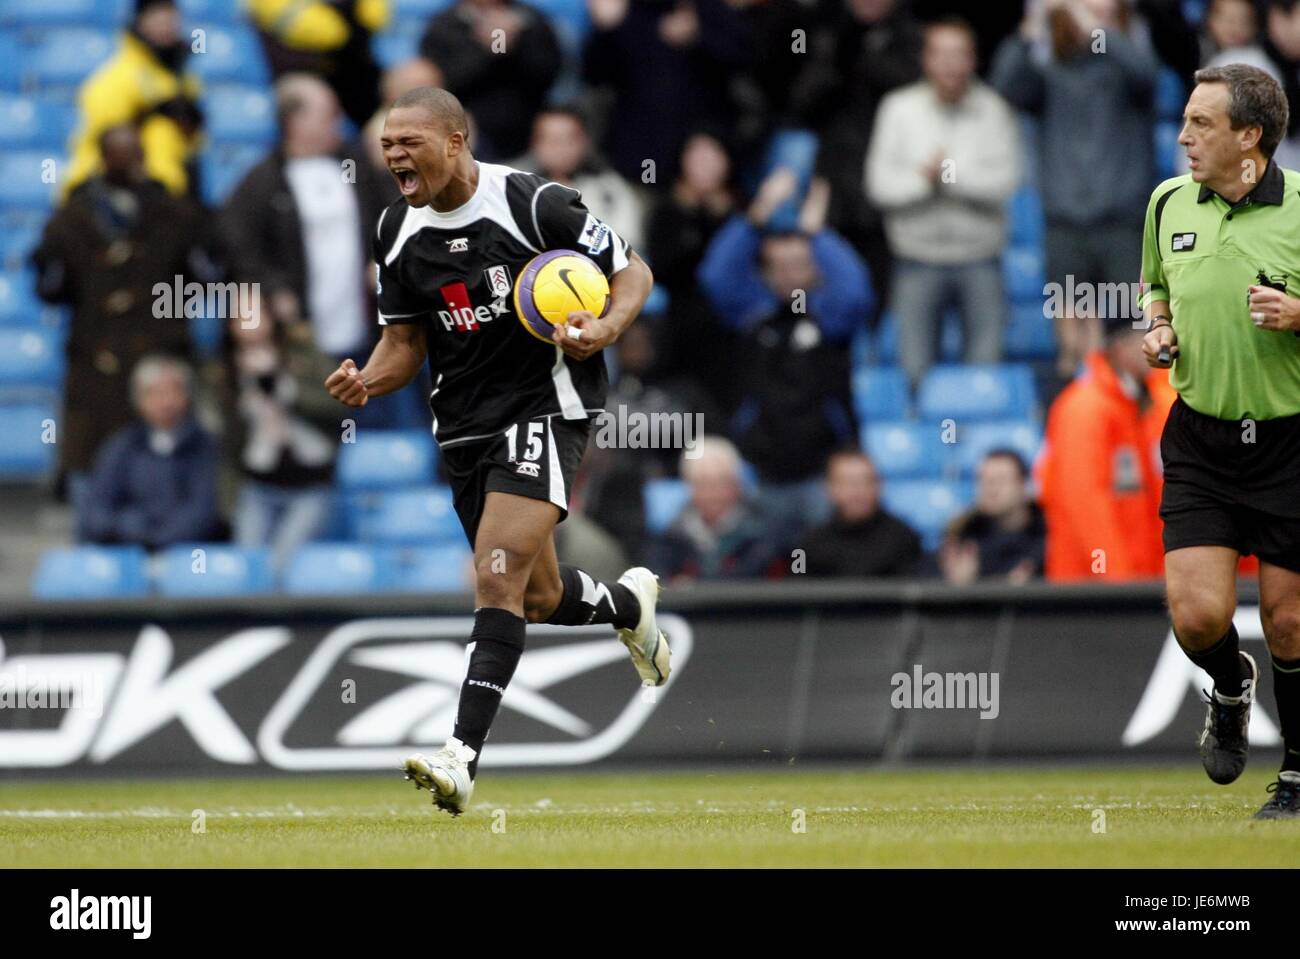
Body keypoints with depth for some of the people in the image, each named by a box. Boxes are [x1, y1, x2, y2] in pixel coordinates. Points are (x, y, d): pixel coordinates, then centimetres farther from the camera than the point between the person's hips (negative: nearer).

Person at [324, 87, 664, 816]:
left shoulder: (531, 204, -13)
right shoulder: (397, 232, 4)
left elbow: (632, 271, -4)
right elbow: (406, 342, 12)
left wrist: (606, 327, -25)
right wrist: (367, 382, -10)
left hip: (547, 406, -7)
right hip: (465, 424, 7)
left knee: (499, 576, -21)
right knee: (539, 598, 15)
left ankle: (464, 755, -27)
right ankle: (628, 603, 51)